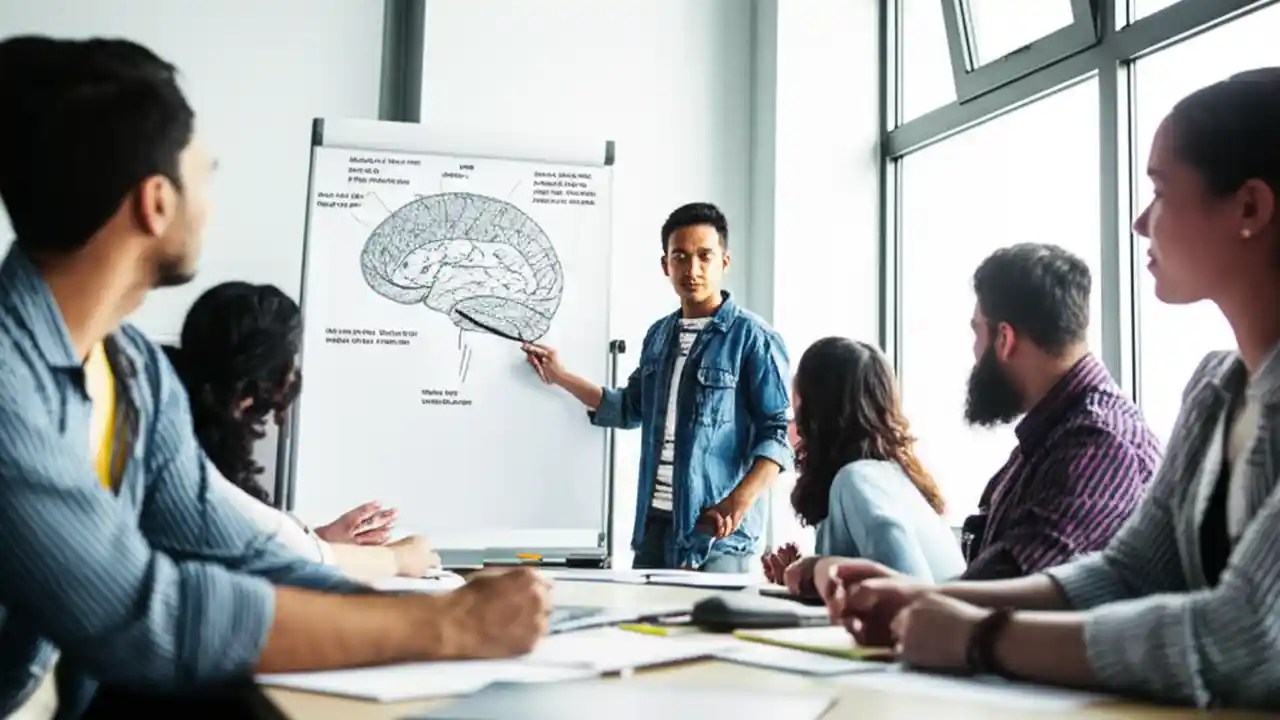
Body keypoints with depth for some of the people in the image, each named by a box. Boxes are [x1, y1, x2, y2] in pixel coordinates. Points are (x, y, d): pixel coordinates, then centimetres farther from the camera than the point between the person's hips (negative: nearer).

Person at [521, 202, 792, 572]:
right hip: (655, 523, 6)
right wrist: (561, 376, 21)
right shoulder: (659, 335, 13)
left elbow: (777, 433, -11)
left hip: (718, 531, -6)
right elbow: (633, 409, 25)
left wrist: (739, 503, -23)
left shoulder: (753, 339, -7)